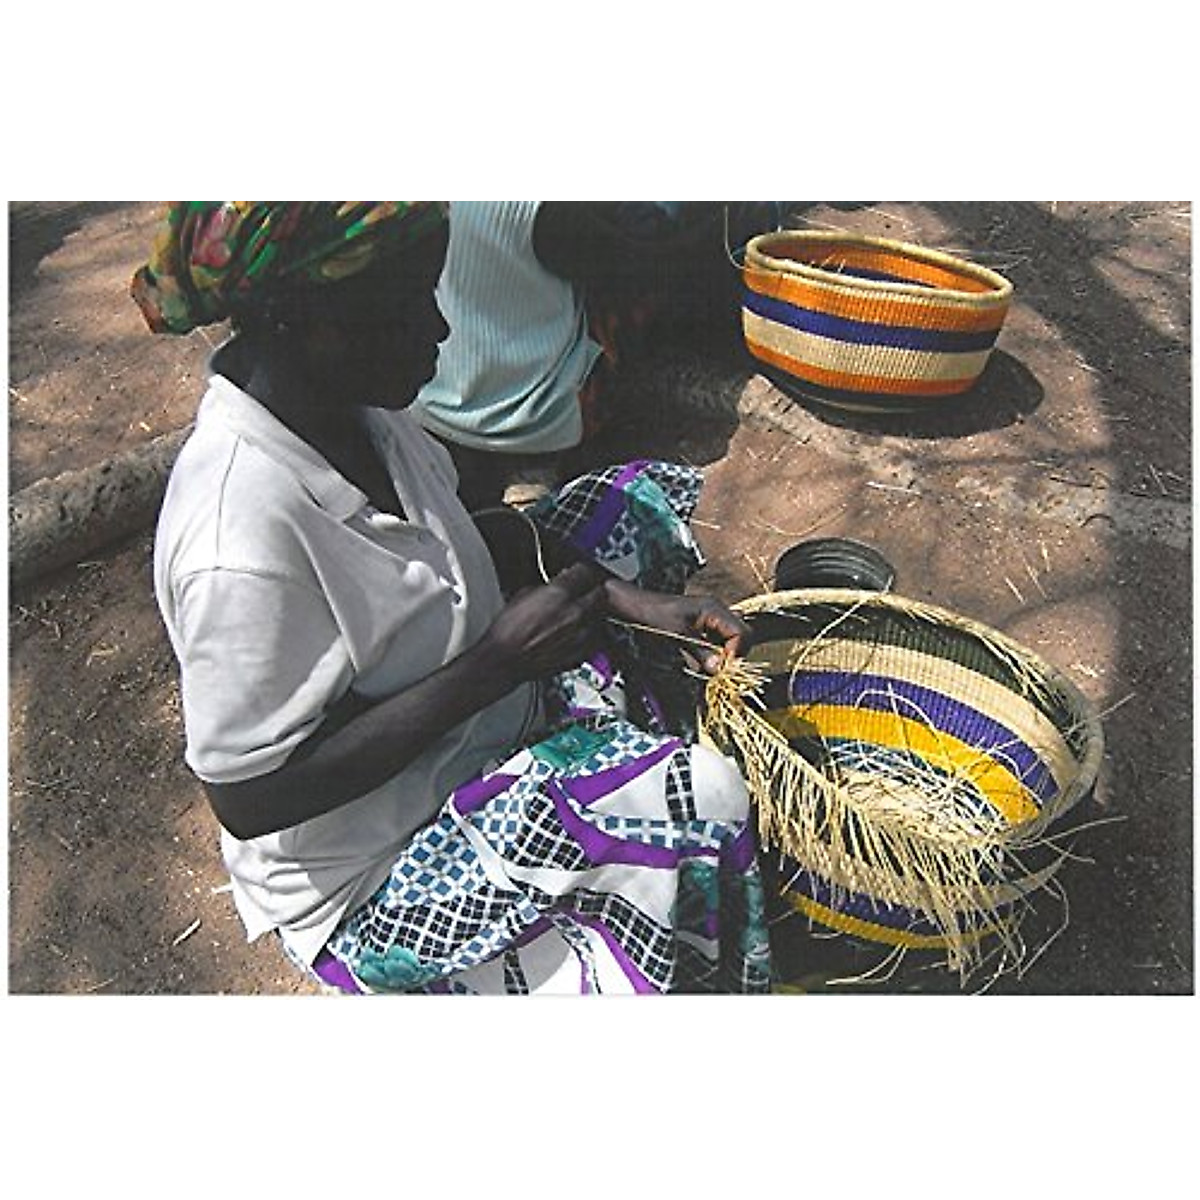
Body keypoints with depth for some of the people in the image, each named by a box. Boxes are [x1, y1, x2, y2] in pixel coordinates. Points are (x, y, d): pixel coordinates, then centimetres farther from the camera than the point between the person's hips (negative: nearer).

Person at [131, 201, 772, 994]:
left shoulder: (350, 396, -9)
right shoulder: (241, 546, -34)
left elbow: (472, 534, 5)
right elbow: (249, 800, -27)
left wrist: (634, 602, -9)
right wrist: (497, 661, -30)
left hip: (484, 716, 8)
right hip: (368, 878, -7)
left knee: (646, 500, 8)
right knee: (702, 797, -27)